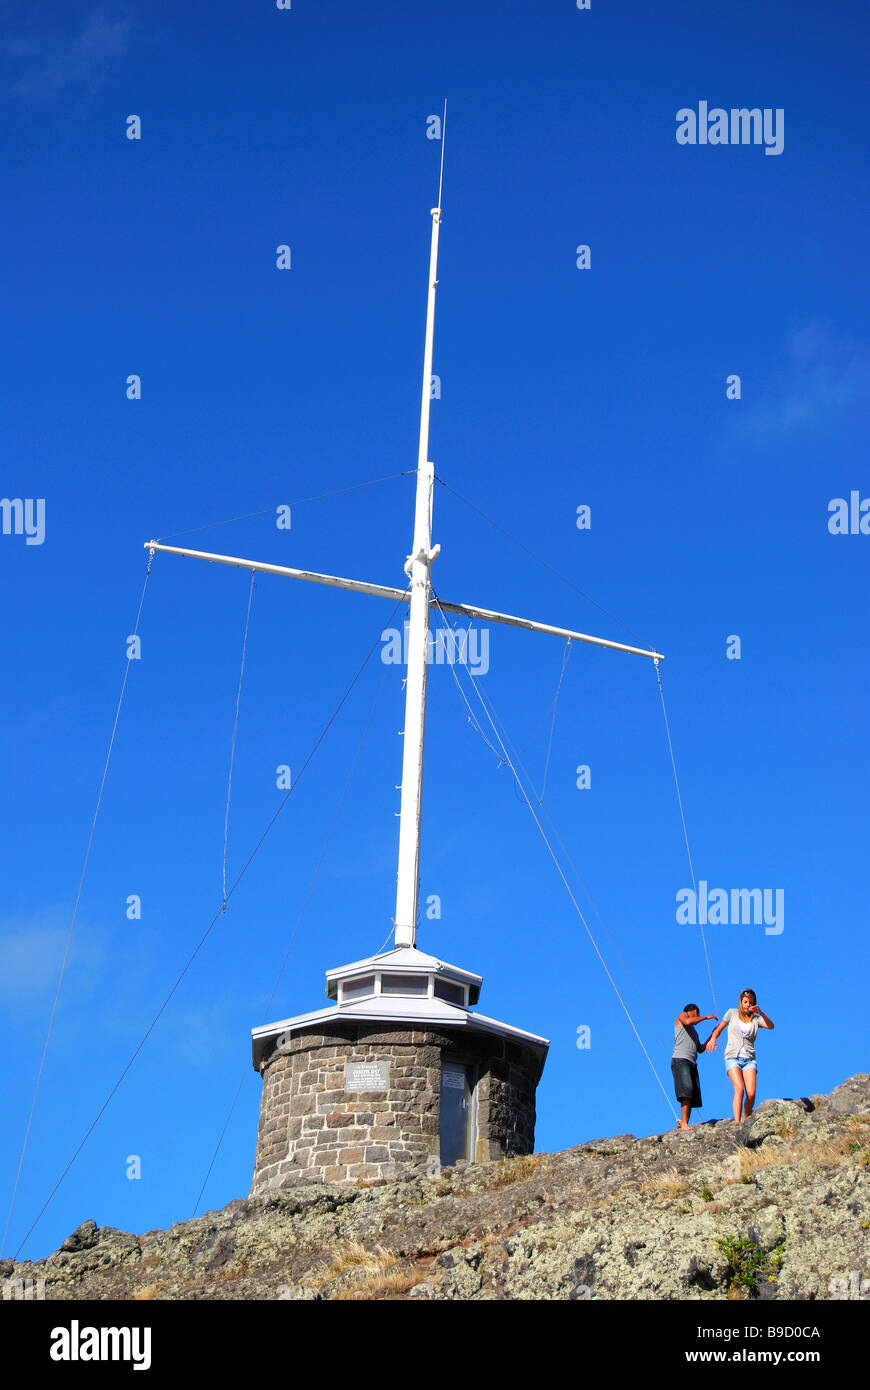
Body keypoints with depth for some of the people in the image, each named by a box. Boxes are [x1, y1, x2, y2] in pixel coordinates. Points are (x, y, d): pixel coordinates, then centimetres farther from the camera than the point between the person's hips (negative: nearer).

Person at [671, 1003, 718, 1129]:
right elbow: (688, 1021, -11)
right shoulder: (682, 1016, 13)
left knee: (693, 1098, -5)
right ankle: (684, 1123, -33)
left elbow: (700, 1049, 32)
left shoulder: (694, 1032, 35)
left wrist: (712, 1035, 30)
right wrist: (706, 1017, -3)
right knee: (687, 1092, -25)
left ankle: (683, 1125, -11)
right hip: (680, 1060, -9)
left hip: (692, 1063, 9)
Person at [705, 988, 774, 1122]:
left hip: (749, 1059, 2)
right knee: (739, 1089, -23)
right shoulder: (732, 1013, 12)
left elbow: (770, 1026, -5)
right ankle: (737, 1122, -28)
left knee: (751, 1093, -15)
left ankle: (746, 1121, 3)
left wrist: (760, 1013, -19)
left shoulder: (756, 1019, 13)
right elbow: (719, 1028, 19)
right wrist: (713, 1038, -1)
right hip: (732, 1058, -2)